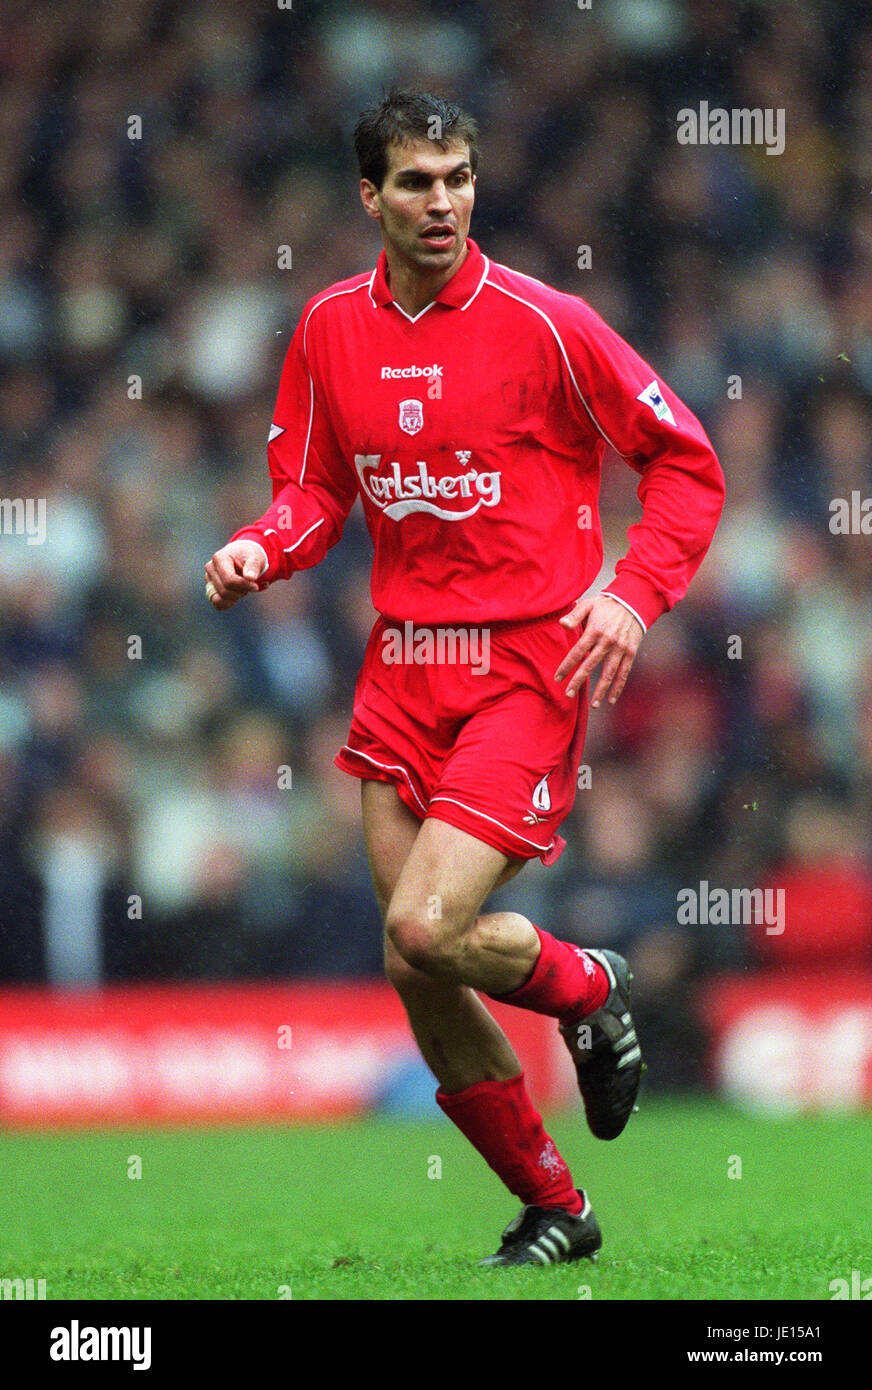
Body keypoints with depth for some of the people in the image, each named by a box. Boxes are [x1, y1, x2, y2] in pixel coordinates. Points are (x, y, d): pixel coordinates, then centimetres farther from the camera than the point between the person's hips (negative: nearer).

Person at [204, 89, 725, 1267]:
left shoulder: (541, 323, -8)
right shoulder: (330, 330, 6)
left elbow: (687, 461, 0)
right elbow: (316, 489, 16)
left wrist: (634, 595, -13)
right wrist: (260, 550, -5)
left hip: (528, 662, -5)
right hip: (403, 670, 5)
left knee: (427, 928, -20)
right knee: (418, 976, 2)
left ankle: (592, 992, 13)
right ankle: (555, 1213, 20)